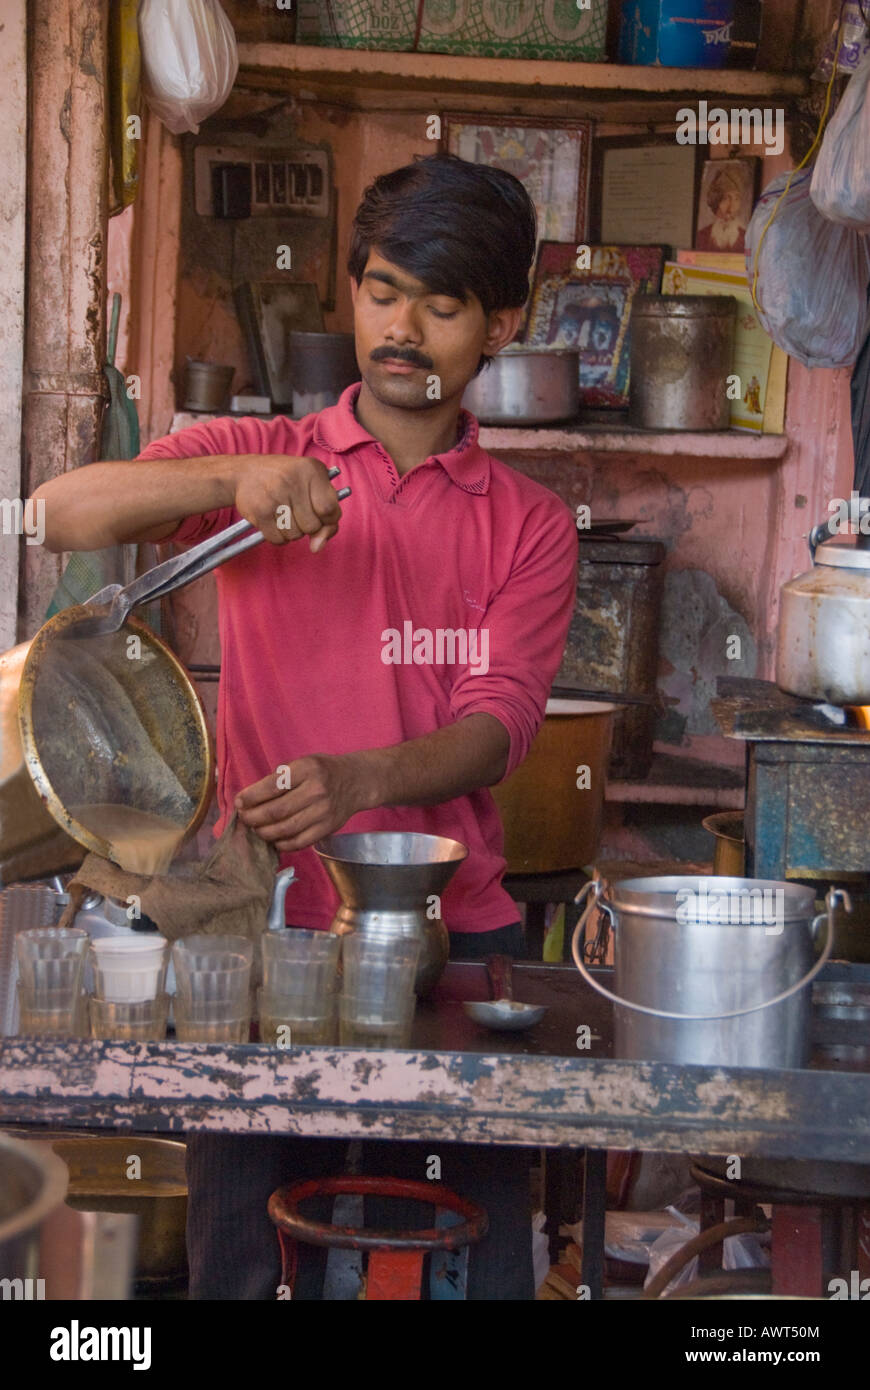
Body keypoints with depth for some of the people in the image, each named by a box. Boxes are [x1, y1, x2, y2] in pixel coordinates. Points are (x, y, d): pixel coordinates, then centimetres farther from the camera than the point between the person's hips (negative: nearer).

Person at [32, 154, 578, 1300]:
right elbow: (64, 515, -7)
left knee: (471, 1258, 2)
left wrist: (359, 780, -24)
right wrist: (233, 479, -24)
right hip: (266, 929, 0)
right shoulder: (256, 458, 7)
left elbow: (498, 726, -5)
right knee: (240, 1258, 3)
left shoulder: (529, 525, 8)